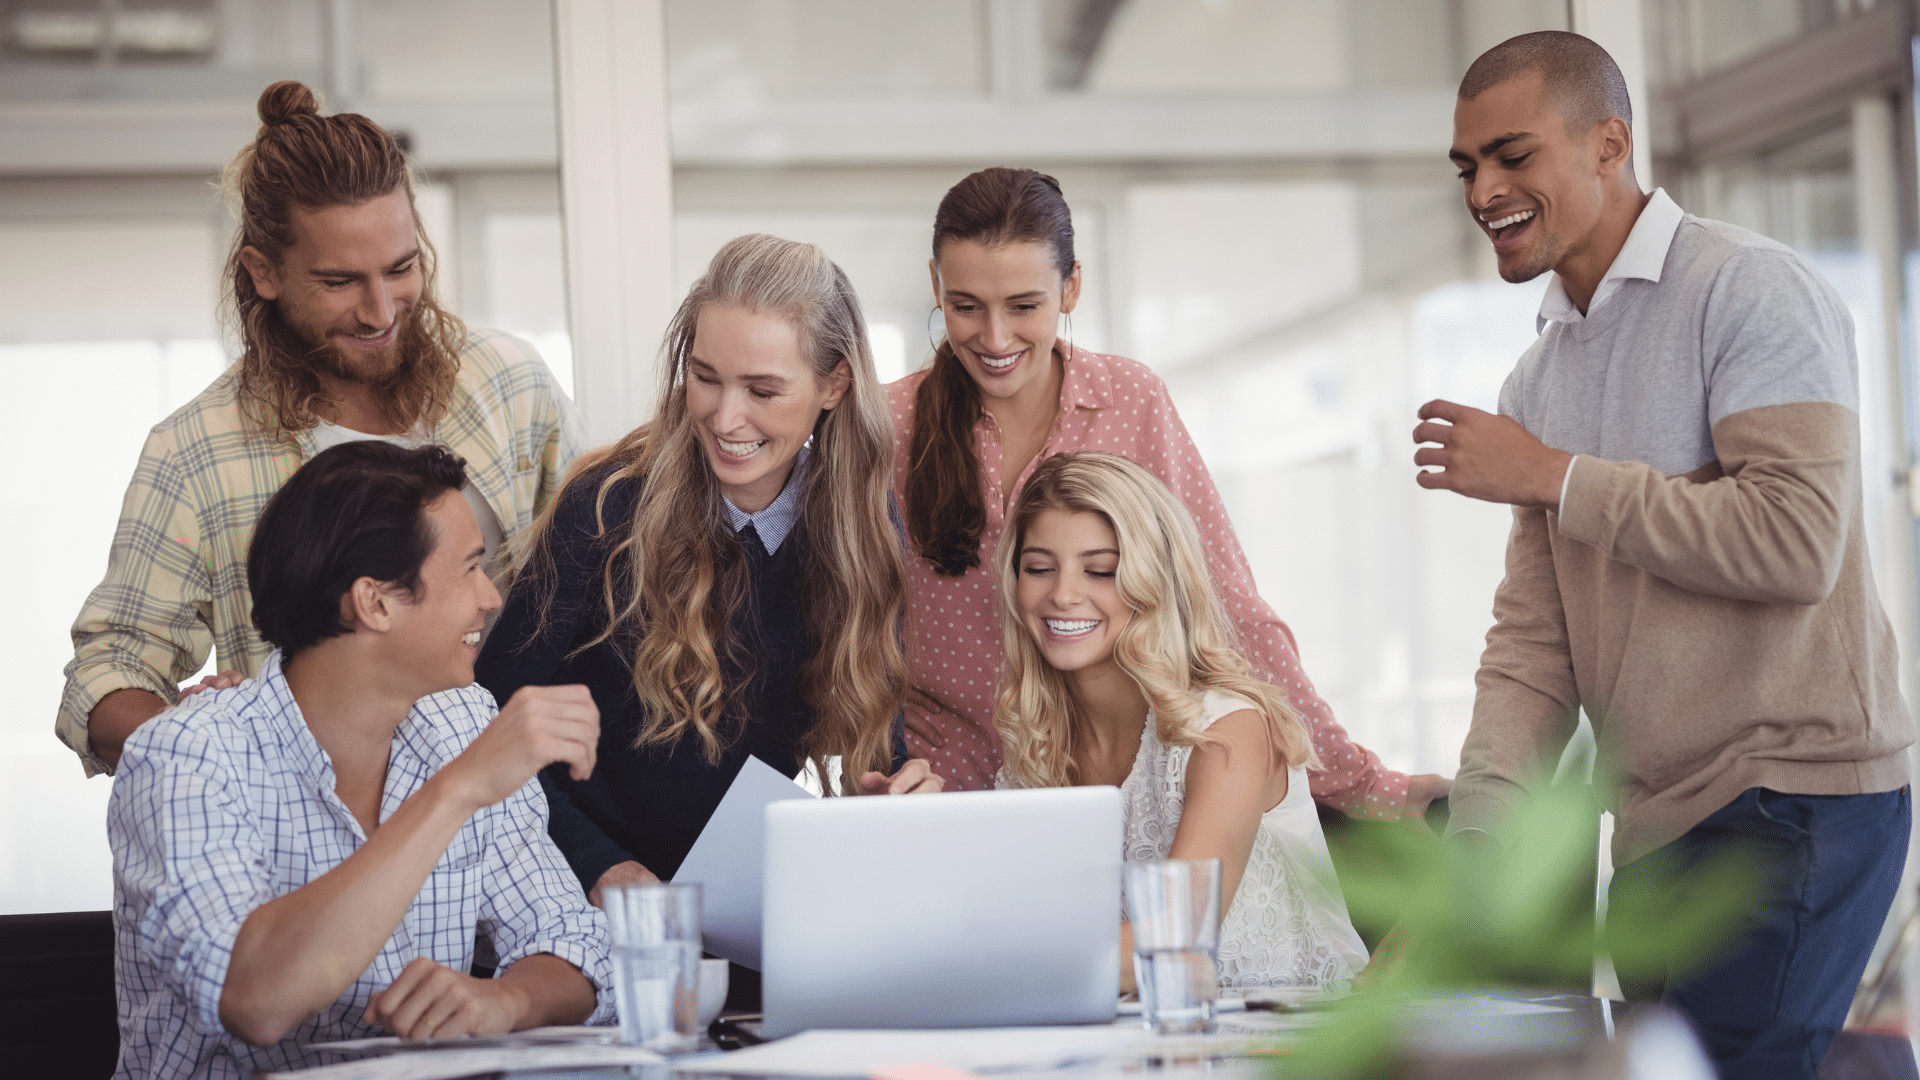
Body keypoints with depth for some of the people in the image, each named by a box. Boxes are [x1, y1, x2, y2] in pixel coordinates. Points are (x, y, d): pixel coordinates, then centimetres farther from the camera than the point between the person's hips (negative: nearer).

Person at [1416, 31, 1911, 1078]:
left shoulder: (1748, 288, -8)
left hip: (1790, 801, -8)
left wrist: (1552, 477, -13)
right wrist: (1479, 845, -4)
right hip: (1655, 827, 8)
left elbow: (1797, 543, -21)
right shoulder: (1537, 380, 14)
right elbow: (1532, 641, 11)